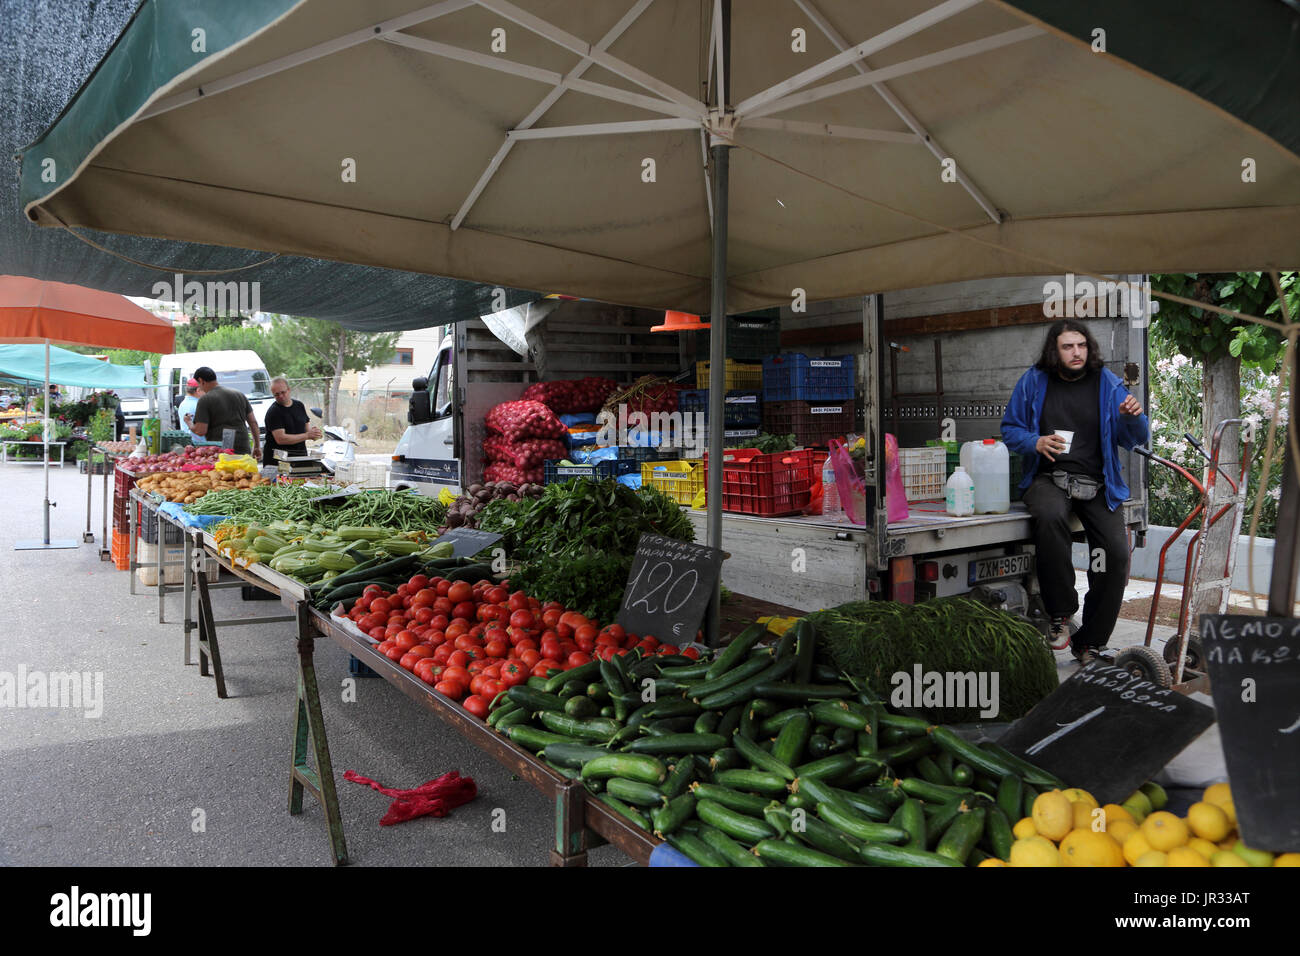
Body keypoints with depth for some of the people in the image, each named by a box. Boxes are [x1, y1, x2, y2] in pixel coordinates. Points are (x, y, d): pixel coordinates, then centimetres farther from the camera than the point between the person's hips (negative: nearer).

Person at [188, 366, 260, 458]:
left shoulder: (205, 399, -4)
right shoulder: (239, 394, 12)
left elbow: (200, 431, -9)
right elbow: (253, 422, 12)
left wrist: (189, 423, 11)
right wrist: (257, 446, 18)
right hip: (244, 450, 5)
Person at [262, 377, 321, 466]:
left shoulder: (299, 405, 10)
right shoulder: (273, 412, -10)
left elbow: (306, 424, 22)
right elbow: (280, 439, -19)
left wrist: (311, 430, -3)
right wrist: (307, 435, -19)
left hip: (301, 456, 5)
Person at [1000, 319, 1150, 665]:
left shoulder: (1107, 383, 7)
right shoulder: (1033, 382, 6)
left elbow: (1135, 438, 7)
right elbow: (1010, 429, 9)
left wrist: (1134, 417, -16)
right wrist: (1036, 442, -12)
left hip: (1097, 483, 2)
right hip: (1048, 478, -1)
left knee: (1116, 552, -18)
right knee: (1050, 516, -37)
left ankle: (1090, 643, 0)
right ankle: (1061, 613, -21)